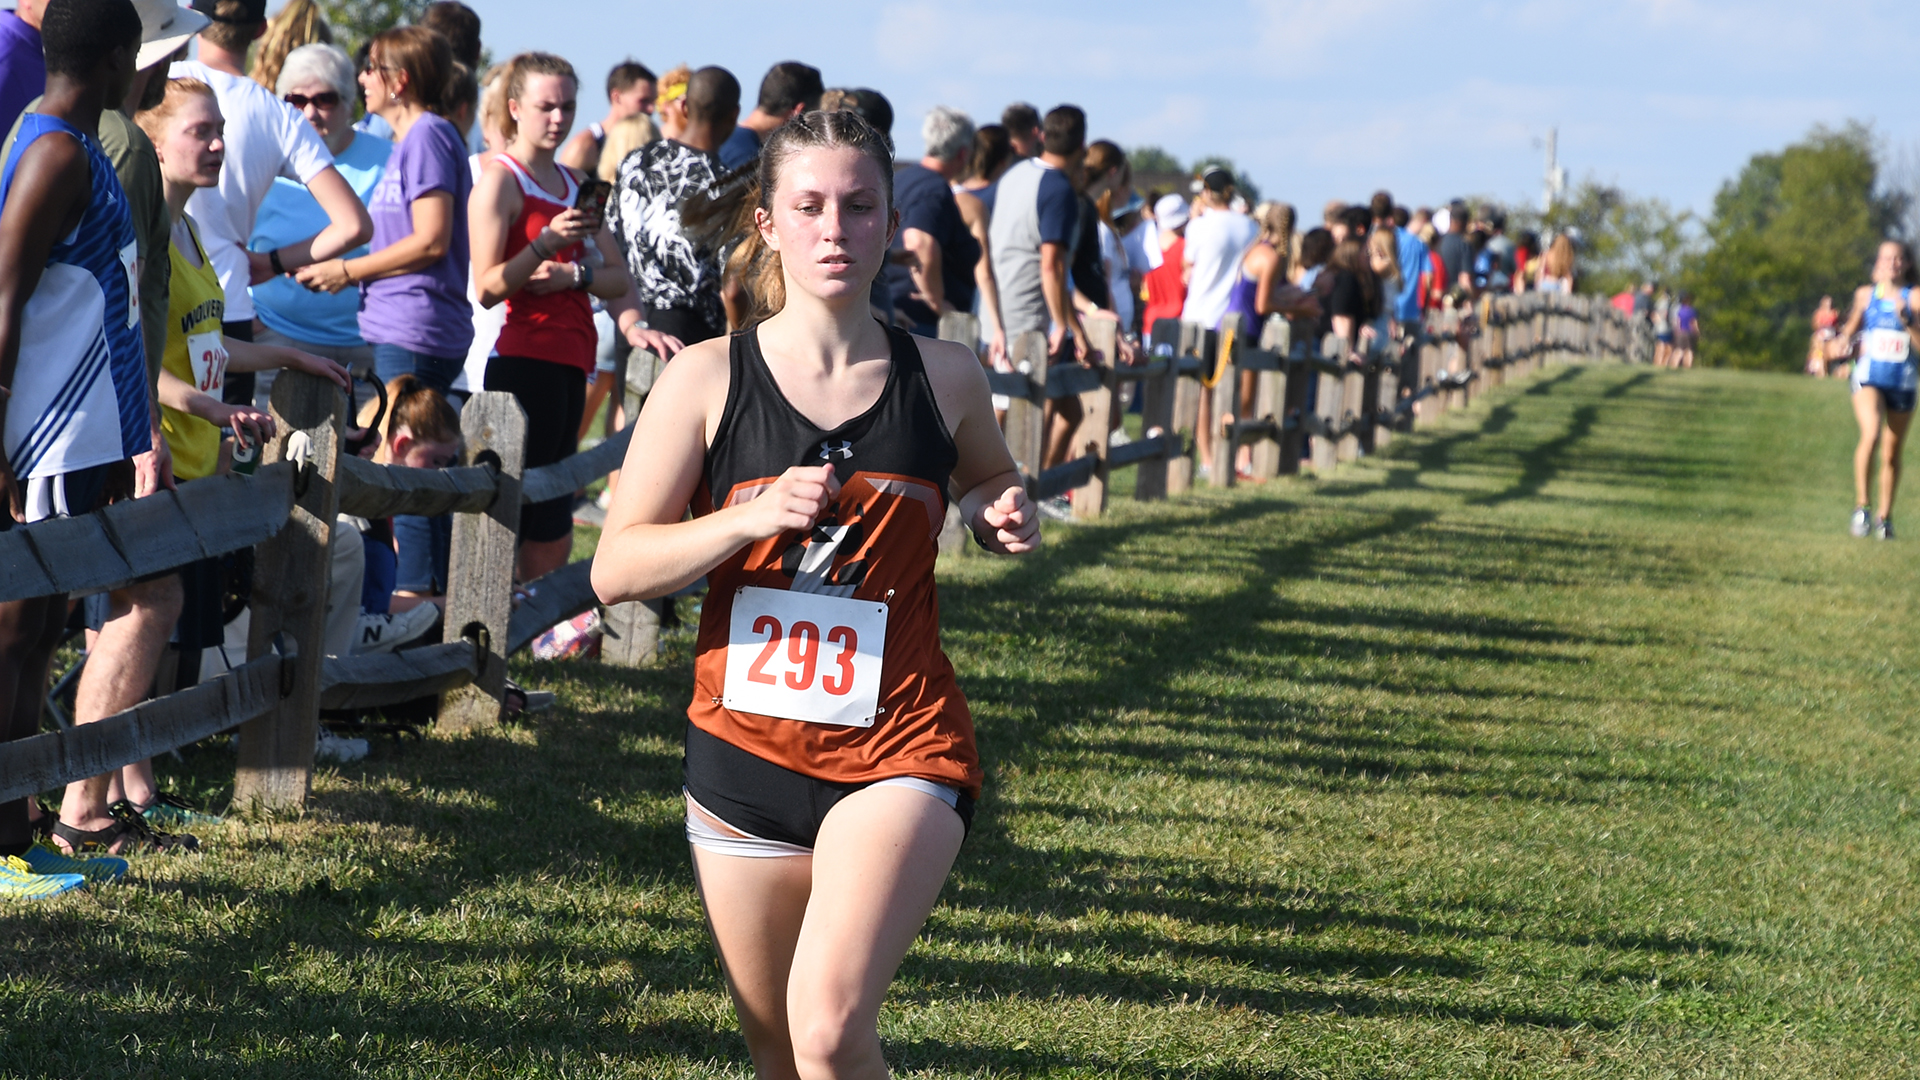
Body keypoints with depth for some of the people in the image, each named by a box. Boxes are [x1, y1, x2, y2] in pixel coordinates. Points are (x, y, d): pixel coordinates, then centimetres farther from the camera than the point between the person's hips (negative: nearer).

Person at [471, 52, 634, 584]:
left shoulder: (575, 184, 18)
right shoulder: (500, 180, -4)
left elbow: (619, 279, 13)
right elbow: (487, 287, -12)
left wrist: (572, 273, -7)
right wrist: (546, 244, -25)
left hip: (570, 363, 8)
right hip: (523, 356, -7)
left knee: (552, 515, 5)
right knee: (548, 521, -11)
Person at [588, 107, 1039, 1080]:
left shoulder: (943, 378, 2)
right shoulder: (707, 380, -1)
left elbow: (990, 483, 23)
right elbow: (615, 569, -3)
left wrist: (1003, 520, -1)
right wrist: (750, 519, -19)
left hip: (899, 754, -2)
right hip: (744, 753, 2)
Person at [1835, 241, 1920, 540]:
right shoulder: (1865, 294, 5)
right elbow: (1853, 325, 22)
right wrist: (1845, 339, 1)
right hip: (1869, 377, -1)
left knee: (1892, 453, 9)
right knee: (1871, 433, -26)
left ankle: (1885, 517, 25)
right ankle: (1861, 505, -19)